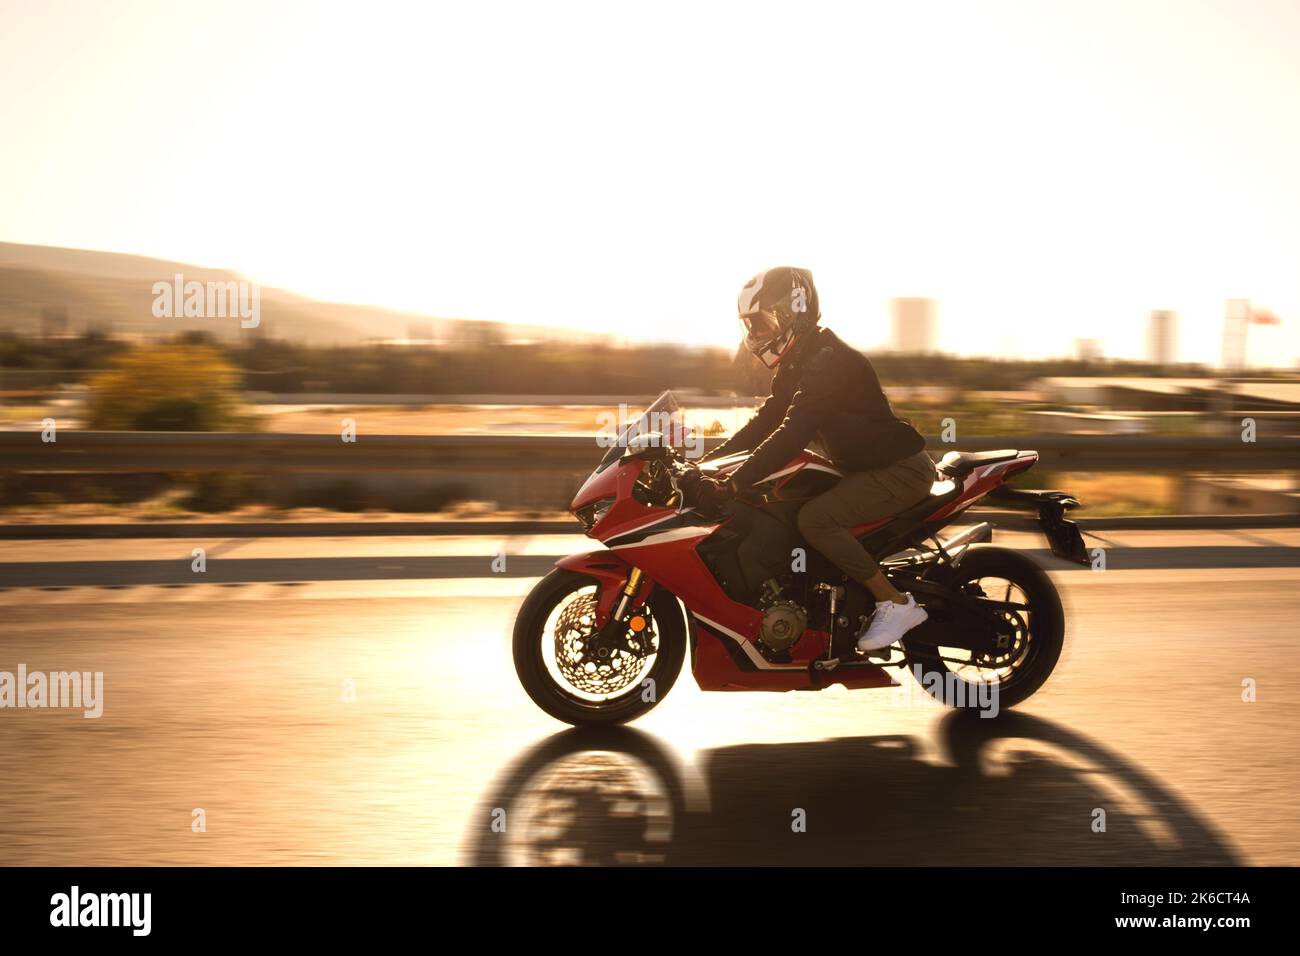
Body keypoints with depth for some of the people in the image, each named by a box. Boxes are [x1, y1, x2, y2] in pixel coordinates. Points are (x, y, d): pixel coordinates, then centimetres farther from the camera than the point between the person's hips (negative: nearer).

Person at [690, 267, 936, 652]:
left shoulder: (829, 362, -23)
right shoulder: (799, 363, 9)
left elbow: (792, 434, -33)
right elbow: (767, 420, 11)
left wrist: (732, 484, -38)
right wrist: (707, 460, 0)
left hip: (900, 469, -10)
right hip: (865, 467, 10)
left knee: (815, 518, -29)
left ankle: (896, 603, -16)